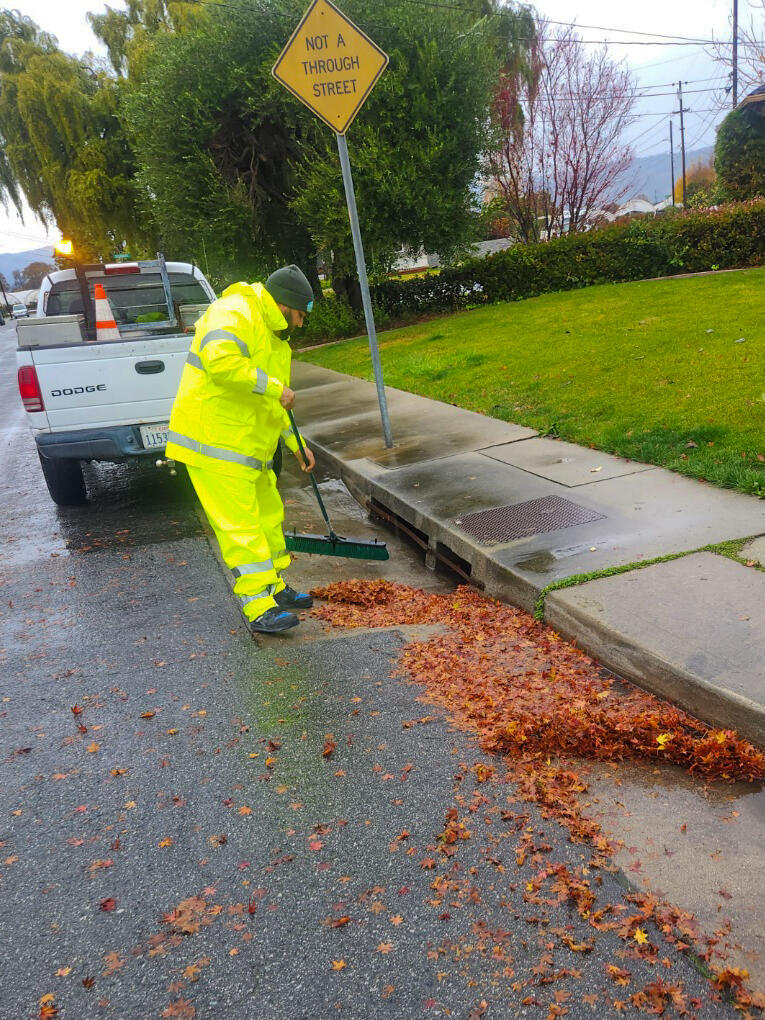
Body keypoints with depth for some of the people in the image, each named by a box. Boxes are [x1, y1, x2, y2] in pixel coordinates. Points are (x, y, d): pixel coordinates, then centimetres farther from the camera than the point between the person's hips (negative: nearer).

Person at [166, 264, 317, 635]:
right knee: (241, 526, -9)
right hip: (213, 442, -10)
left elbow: (273, 406, 27)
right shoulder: (234, 315, -13)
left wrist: (296, 444, 21)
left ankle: (275, 589, 32)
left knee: (268, 516, 17)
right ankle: (260, 609, -4)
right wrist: (274, 387, -26)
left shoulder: (273, 336, 21)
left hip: (247, 445, 10)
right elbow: (220, 360, -34)